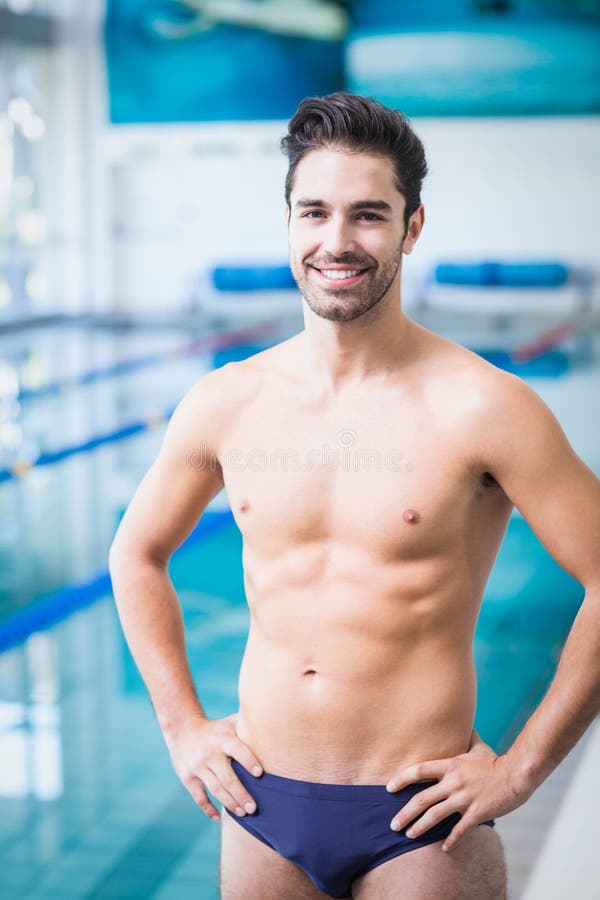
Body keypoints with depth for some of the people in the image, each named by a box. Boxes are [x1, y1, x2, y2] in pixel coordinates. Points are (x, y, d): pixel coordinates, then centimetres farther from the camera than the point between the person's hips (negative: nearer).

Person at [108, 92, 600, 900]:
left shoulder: (482, 408, -12)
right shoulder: (224, 403, 0)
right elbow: (137, 553, 15)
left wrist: (521, 770, -9)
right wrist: (181, 724, 9)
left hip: (418, 820, -3)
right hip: (261, 804, 4)